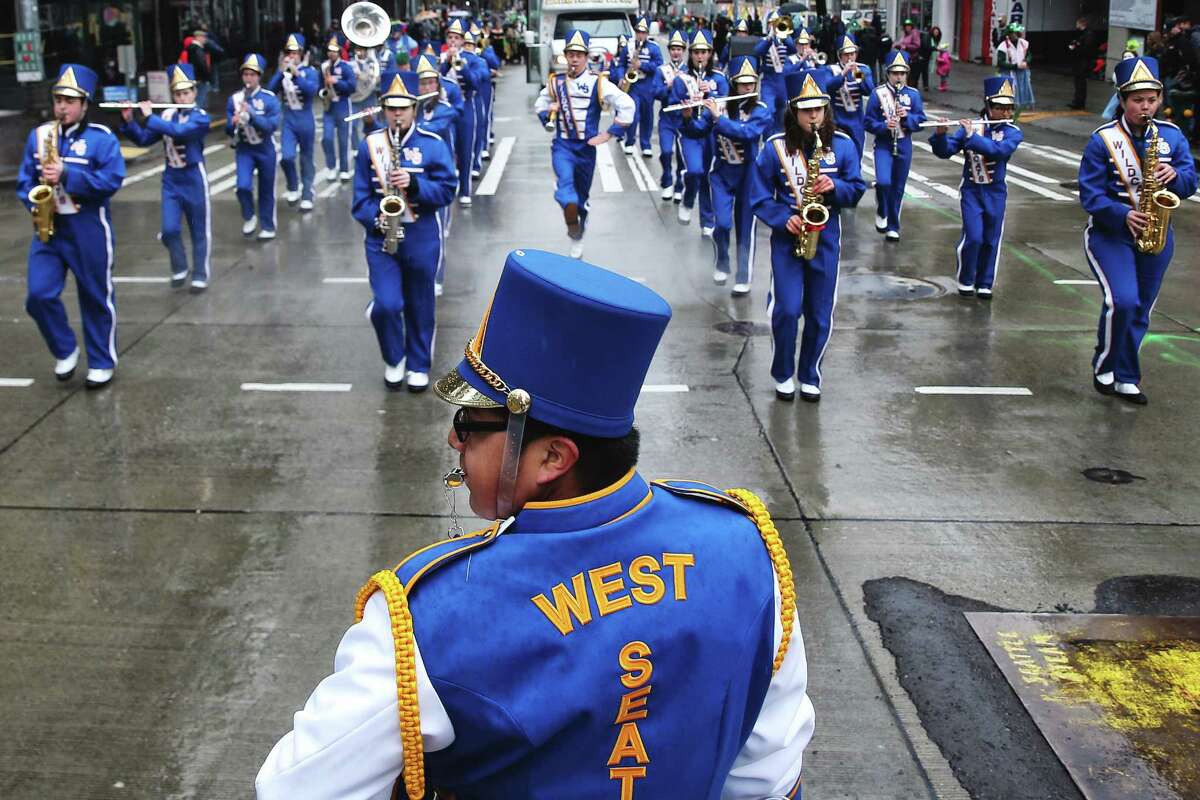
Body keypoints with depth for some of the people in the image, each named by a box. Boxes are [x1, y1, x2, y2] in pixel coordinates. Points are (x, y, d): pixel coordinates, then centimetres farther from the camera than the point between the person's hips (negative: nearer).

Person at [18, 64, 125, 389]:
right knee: (38, 296, -5)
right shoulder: (37, 135, 7)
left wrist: (66, 175, -24)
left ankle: (102, 363, 21)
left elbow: (113, 179, -17)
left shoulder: (101, 138, -6)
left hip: (88, 231, -4)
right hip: (47, 229, 4)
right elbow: (25, 179, 12)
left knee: (96, 297, 7)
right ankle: (65, 351, 18)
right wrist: (34, 204, -9)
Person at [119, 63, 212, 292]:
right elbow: (143, 140, 6)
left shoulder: (201, 117, -11)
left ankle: (200, 275, 19)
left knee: (199, 230, 6)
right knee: (169, 230, -5)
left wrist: (149, 117, -26)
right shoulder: (167, 115, 4)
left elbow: (178, 131, -30)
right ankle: (179, 268, 18)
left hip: (193, 179, -4)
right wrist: (129, 121, -10)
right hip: (171, 179, 4)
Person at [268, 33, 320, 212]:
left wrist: (295, 73, -27)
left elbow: (312, 90, -22)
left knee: (306, 160, 8)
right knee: (286, 157, -15)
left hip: (306, 122, -1)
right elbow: (271, 91, -9)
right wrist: (281, 72, -17)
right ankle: (293, 187, 10)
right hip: (288, 121, 1)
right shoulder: (282, 72, 3)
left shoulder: (310, 71, -4)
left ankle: (307, 196, 18)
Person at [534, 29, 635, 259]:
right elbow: (540, 104, 20)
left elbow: (627, 106, -15)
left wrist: (609, 134, -15)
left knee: (581, 196, 15)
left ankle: (577, 240, 34)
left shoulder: (598, 83, -10)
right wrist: (548, 119, 0)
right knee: (565, 184, -30)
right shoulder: (556, 82, 1)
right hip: (562, 146, 1)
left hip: (586, 147, -1)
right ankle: (573, 226, -31)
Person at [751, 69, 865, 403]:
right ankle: (783, 374, 13)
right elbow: (760, 197, -3)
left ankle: (810, 376, 24)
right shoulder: (775, 147, -5)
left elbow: (856, 189, 4)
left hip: (825, 238, 2)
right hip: (787, 238, -2)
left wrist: (835, 186, -16)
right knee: (786, 310, -8)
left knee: (820, 313, 7)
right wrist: (784, 218, -18)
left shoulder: (842, 145, 0)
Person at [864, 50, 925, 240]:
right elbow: (868, 121, -4)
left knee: (898, 188, 9)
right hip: (883, 145, -3)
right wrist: (884, 126, -22)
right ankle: (881, 213, 6)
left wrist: (908, 116, -18)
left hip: (904, 147, 3)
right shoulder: (878, 93, -4)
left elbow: (921, 120, 1)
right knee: (883, 182, -22)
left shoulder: (913, 94, 2)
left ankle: (893, 227, 22)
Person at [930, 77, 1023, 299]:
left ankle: (985, 284, 20)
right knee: (973, 237, -9)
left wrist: (972, 136, -30)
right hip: (971, 190, -1)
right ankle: (965, 281, 11)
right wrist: (941, 134, -25)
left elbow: (998, 150, -25)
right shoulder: (970, 126, -2)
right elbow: (944, 152, -5)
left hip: (995, 193, 1)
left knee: (991, 241, 6)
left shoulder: (1013, 132, -4)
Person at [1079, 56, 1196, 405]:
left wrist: (1175, 175, -18)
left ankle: (1124, 378, 22)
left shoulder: (1172, 136, 3)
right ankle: (1105, 366, 2)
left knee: (1140, 310, 9)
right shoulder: (1103, 140, -9)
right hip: (1110, 233, -4)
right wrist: (1124, 215, -25)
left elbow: (1190, 182, 5)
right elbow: (1090, 194, -11)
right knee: (1123, 301, -21)